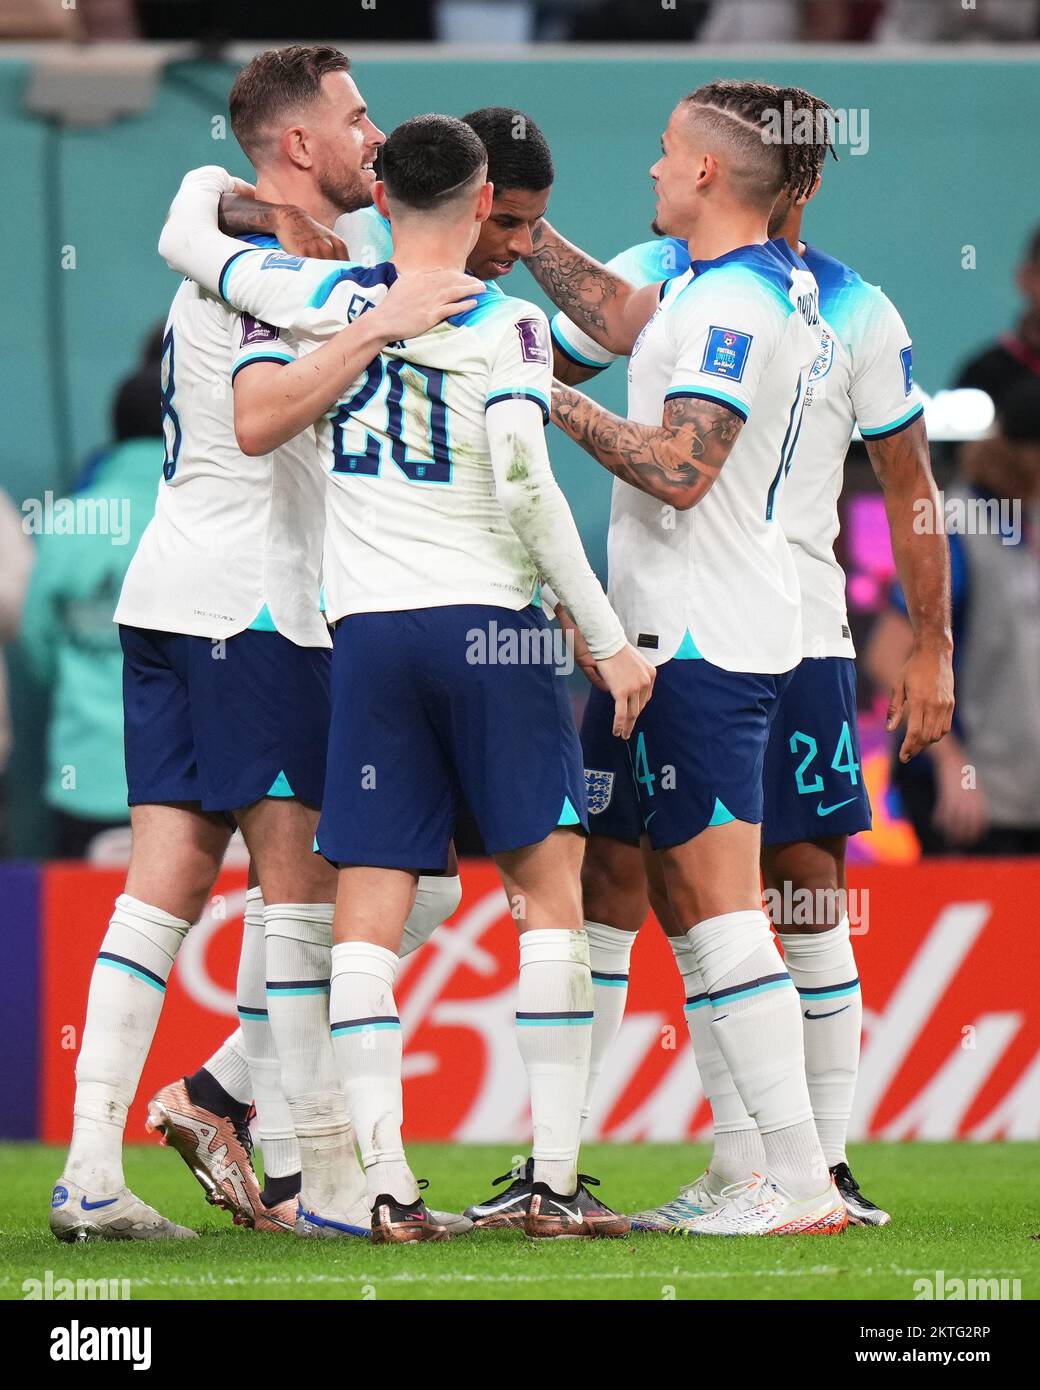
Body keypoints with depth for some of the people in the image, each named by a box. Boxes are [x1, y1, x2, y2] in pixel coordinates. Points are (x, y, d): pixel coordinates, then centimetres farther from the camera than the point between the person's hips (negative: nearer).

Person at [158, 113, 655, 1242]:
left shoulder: (323, 299, 5)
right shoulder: (504, 325, -5)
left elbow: (188, 245, 17)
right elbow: (524, 483, -14)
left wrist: (210, 182, 40)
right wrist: (610, 639, -9)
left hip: (366, 632, 3)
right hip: (490, 626, -3)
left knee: (368, 909, 1)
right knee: (546, 888, 4)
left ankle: (386, 1185, -7)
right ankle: (557, 1180, -3)